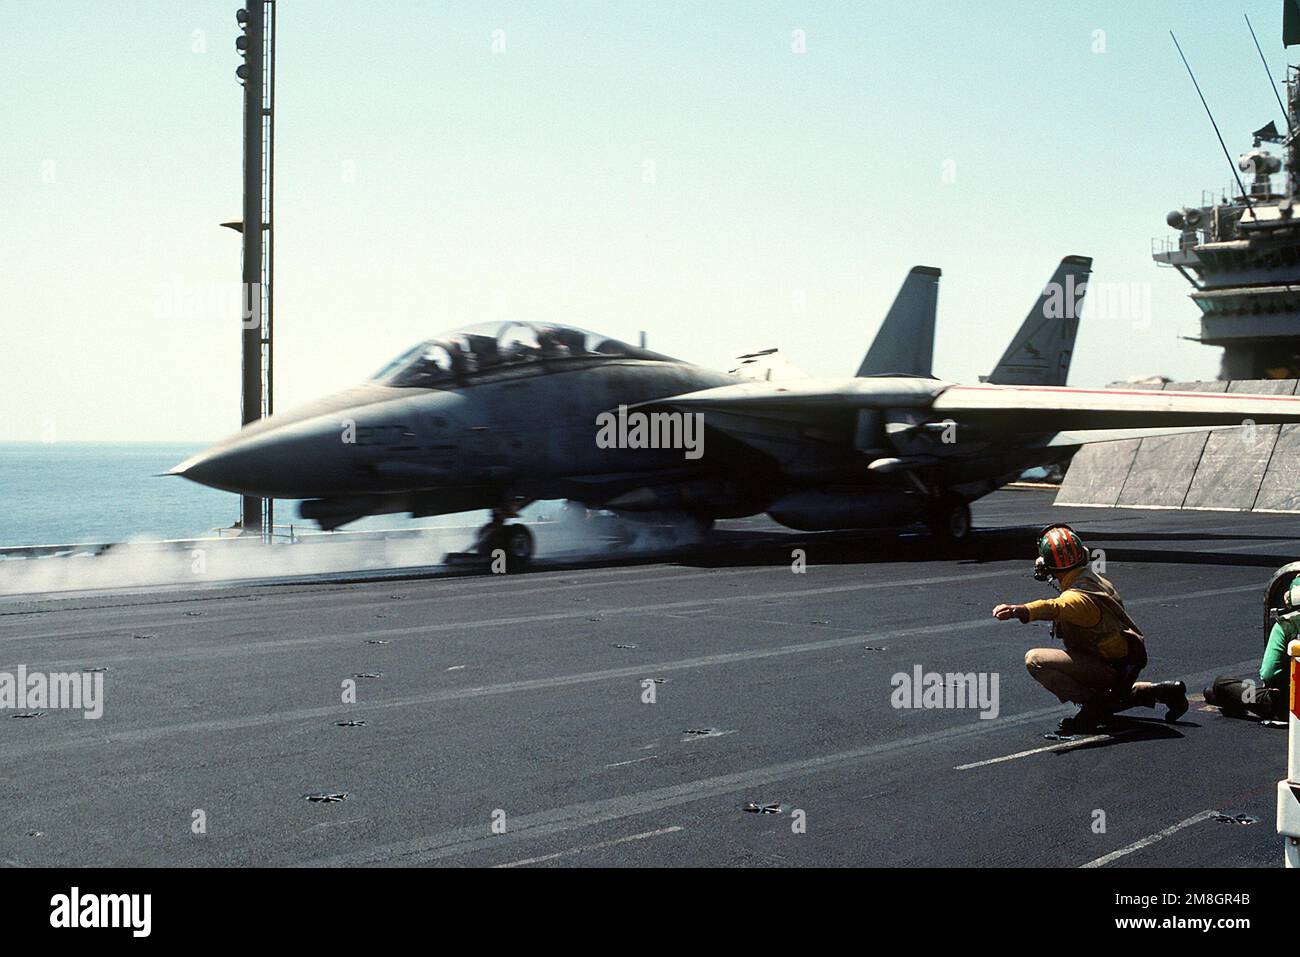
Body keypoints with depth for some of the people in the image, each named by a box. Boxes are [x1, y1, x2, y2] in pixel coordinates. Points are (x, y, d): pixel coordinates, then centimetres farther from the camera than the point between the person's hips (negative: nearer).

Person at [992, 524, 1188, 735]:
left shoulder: (1078, 597, -27)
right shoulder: (1096, 580, 5)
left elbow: (1057, 608, -51)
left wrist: (1022, 610, -68)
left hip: (1112, 668, -10)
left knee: (1035, 660, -20)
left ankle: (1094, 705, -14)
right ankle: (1158, 692, 29)